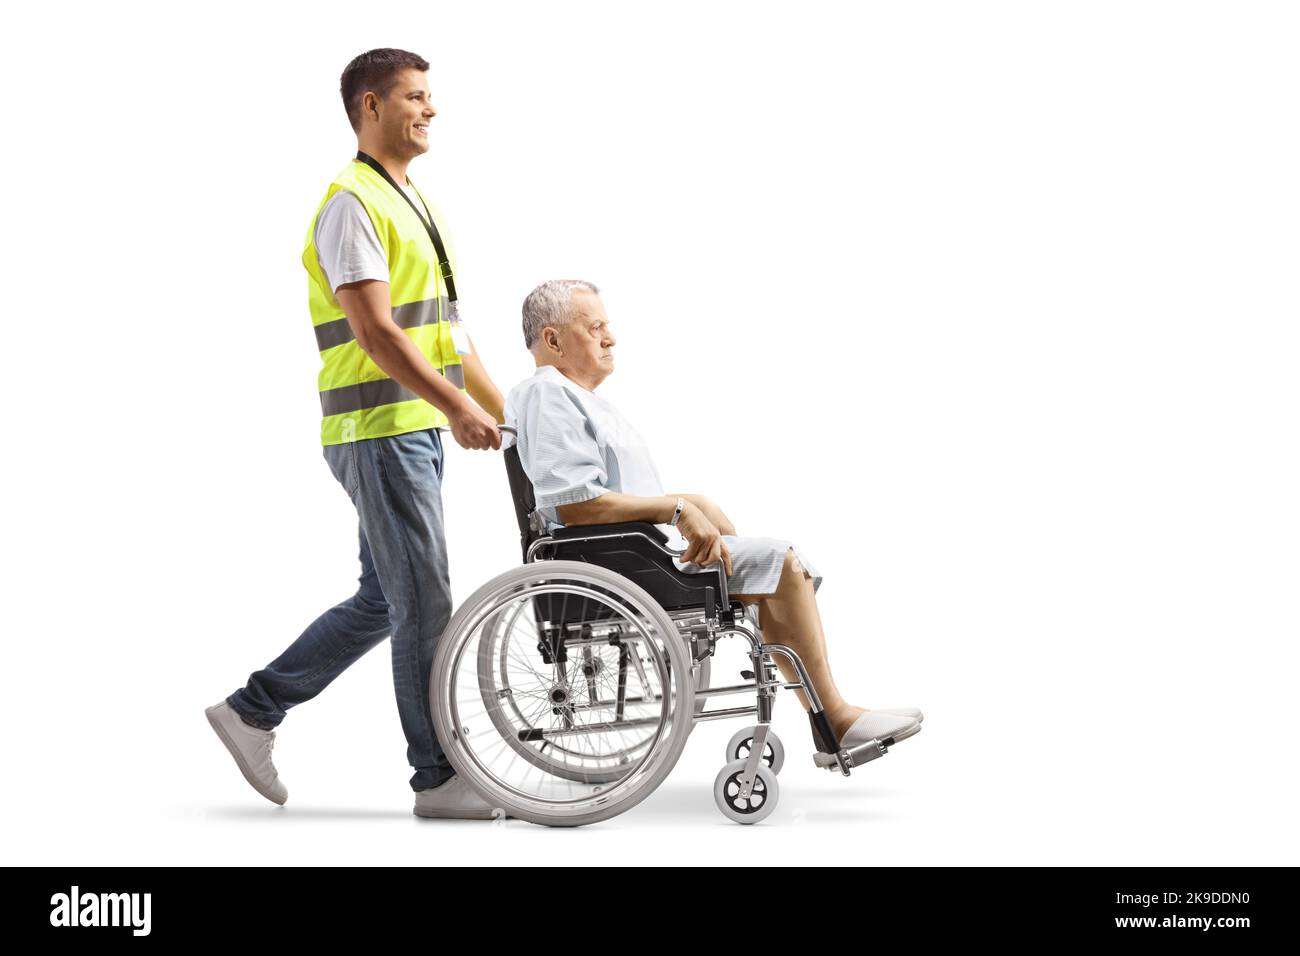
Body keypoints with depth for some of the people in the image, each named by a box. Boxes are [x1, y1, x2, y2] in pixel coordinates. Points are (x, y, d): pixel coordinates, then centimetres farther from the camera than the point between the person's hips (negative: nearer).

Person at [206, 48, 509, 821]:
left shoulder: (413, 202, 19)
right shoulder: (353, 203, -12)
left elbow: (448, 326, 21)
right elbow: (374, 331, -21)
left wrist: (503, 412, 18)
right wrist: (455, 406, -28)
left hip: (418, 430, 10)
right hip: (381, 431, -10)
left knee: (384, 600, 13)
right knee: (424, 604, -5)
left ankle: (254, 709, 22)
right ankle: (440, 776, 4)